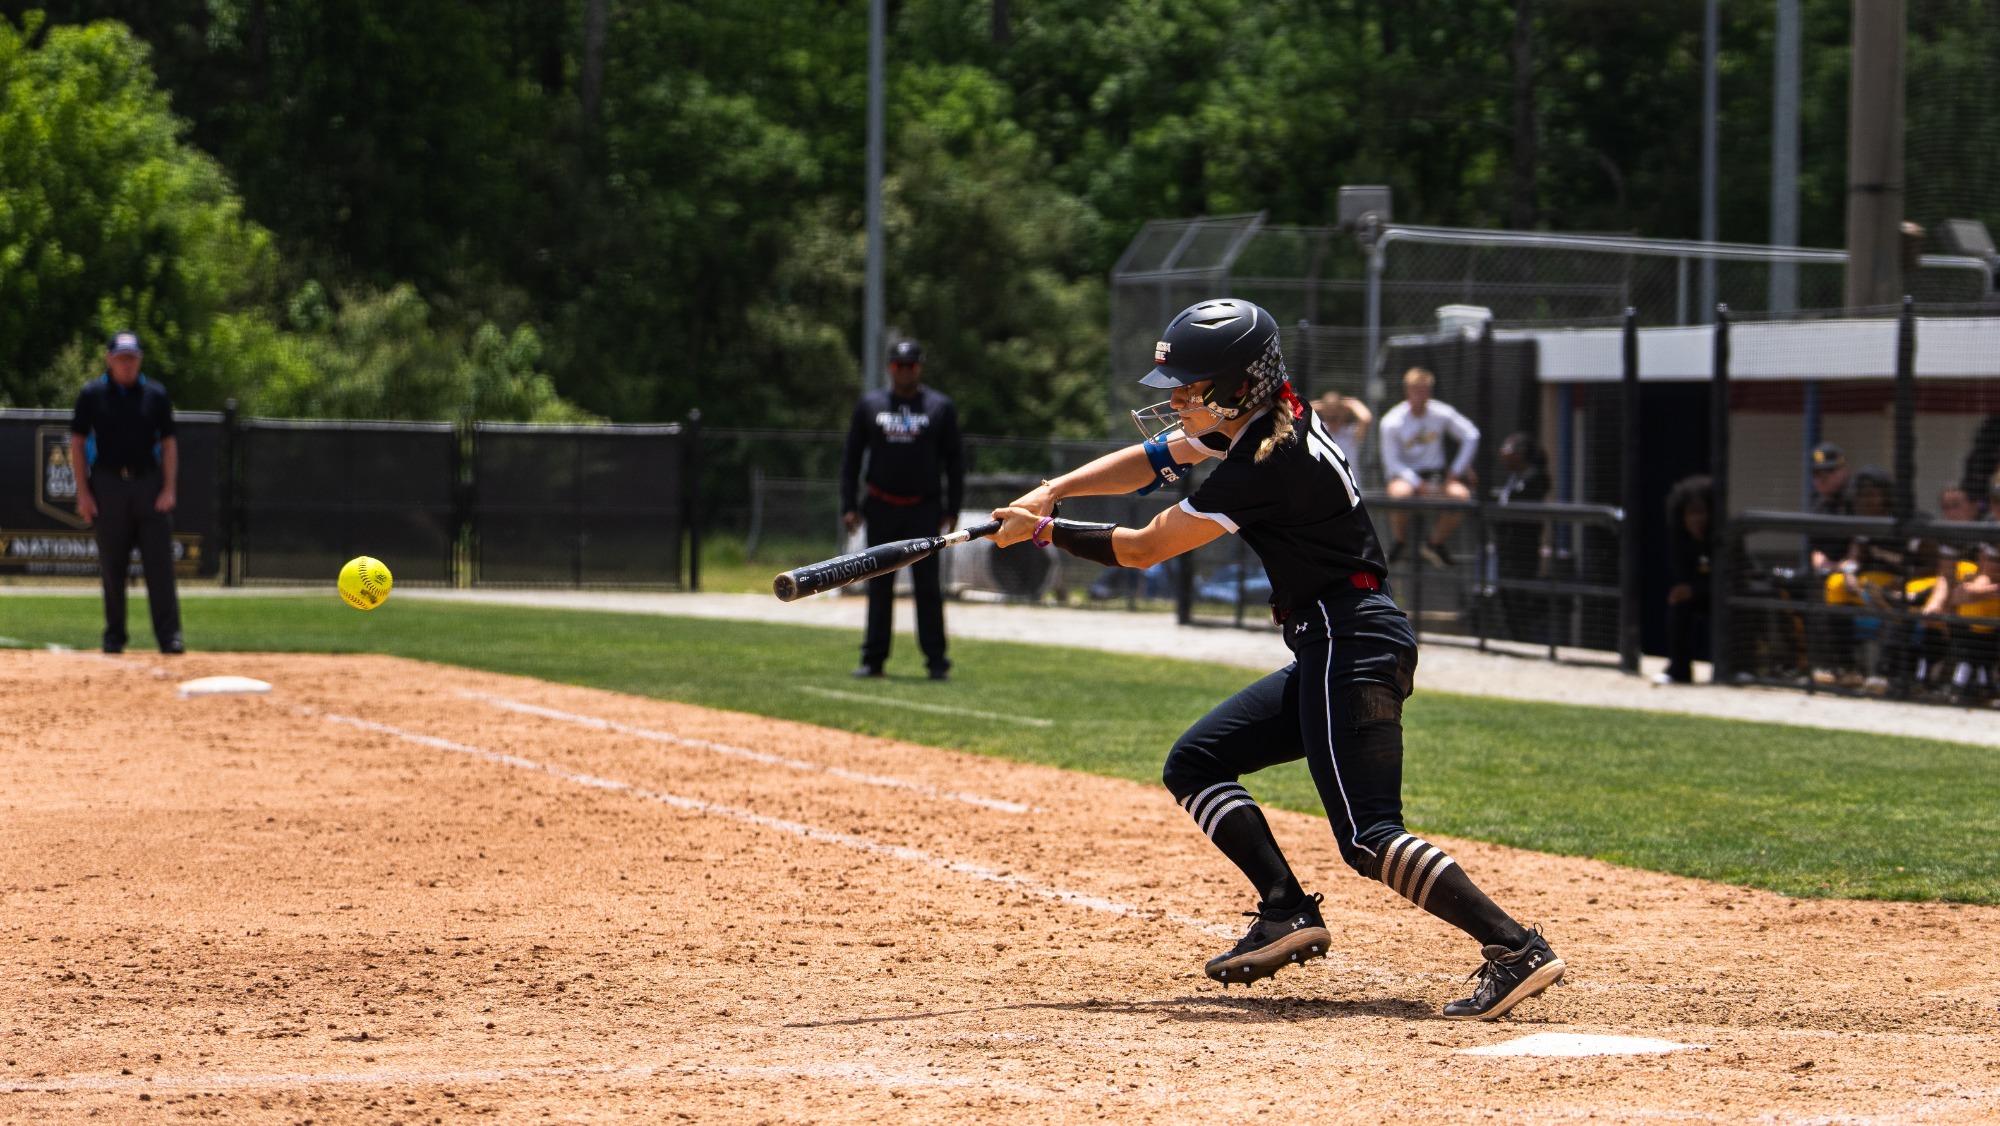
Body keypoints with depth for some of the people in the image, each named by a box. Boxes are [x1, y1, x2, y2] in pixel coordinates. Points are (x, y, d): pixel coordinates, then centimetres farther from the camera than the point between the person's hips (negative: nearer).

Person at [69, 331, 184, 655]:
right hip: (108, 485, 0)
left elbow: (168, 442, 8)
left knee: (159, 562, -7)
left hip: (149, 483, 0)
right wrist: (83, 492, -3)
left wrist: (169, 489, -3)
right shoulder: (92, 394, 4)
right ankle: (114, 636, 12)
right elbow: (77, 442, 5)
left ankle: (169, 635, -9)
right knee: (112, 566, 3)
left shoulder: (155, 394, 7)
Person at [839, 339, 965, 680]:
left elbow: (955, 460, 5)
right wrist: (849, 505, 1)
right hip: (881, 509, 2)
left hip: (923, 510, -2)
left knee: (927, 585, -3)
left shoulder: (940, 407, 4)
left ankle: (936, 660, -1)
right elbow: (851, 457, 10)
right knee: (879, 586, 5)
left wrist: (952, 510, -2)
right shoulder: (869, 405, 7)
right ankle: (873, 659, 9)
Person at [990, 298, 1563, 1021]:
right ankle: (1288, 914, 3)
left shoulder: (1266, 465, -18)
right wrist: (1053, 492, 5)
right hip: (1329, 650, 11)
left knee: (1367, 836, -19)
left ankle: (1516, 952, -26)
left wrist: (1045, 532, 1)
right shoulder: (1266, 413, 9)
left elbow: (1145, 549, -11)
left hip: (1353, 644, -11)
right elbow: (1151, 460, 18)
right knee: (1194, 765, 13)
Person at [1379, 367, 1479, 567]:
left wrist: (1455, 471, -5)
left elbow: (1472, 436, 2)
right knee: (1400, 493, -40)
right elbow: (1392, 462, -11)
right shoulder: (1392, 422, -12)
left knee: (1461, 495, -28)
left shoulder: (1442, 413, -5)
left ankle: (1435, 543, -4)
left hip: (1436, 470, 3)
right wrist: (1419, 485, -22)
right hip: (1404, 475, -3)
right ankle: (1400, 541, -9)